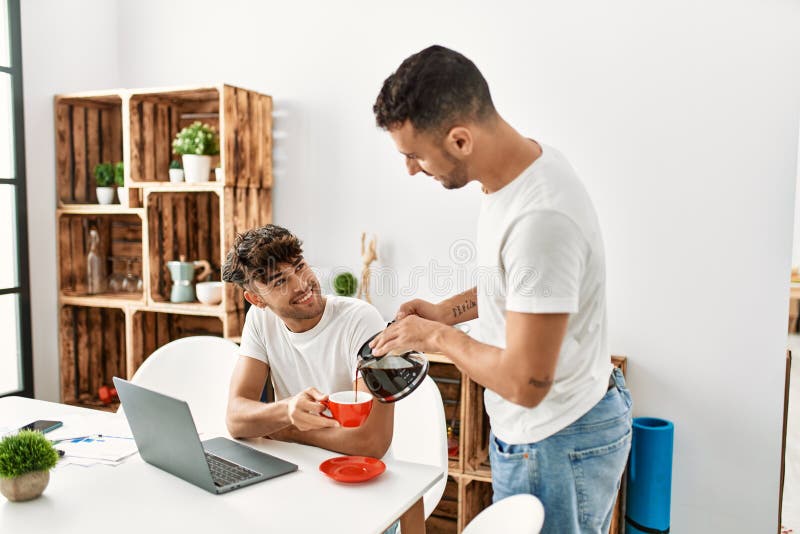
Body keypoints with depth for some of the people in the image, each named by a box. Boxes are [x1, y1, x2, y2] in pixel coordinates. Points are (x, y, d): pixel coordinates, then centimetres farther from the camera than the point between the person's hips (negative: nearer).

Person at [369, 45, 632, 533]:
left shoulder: (540, 219, -33)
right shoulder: (518, 165, -2)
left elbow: (525, 382, -30)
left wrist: (437, 337, -15)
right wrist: (448, 310, 3)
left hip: (556, 447, -9)